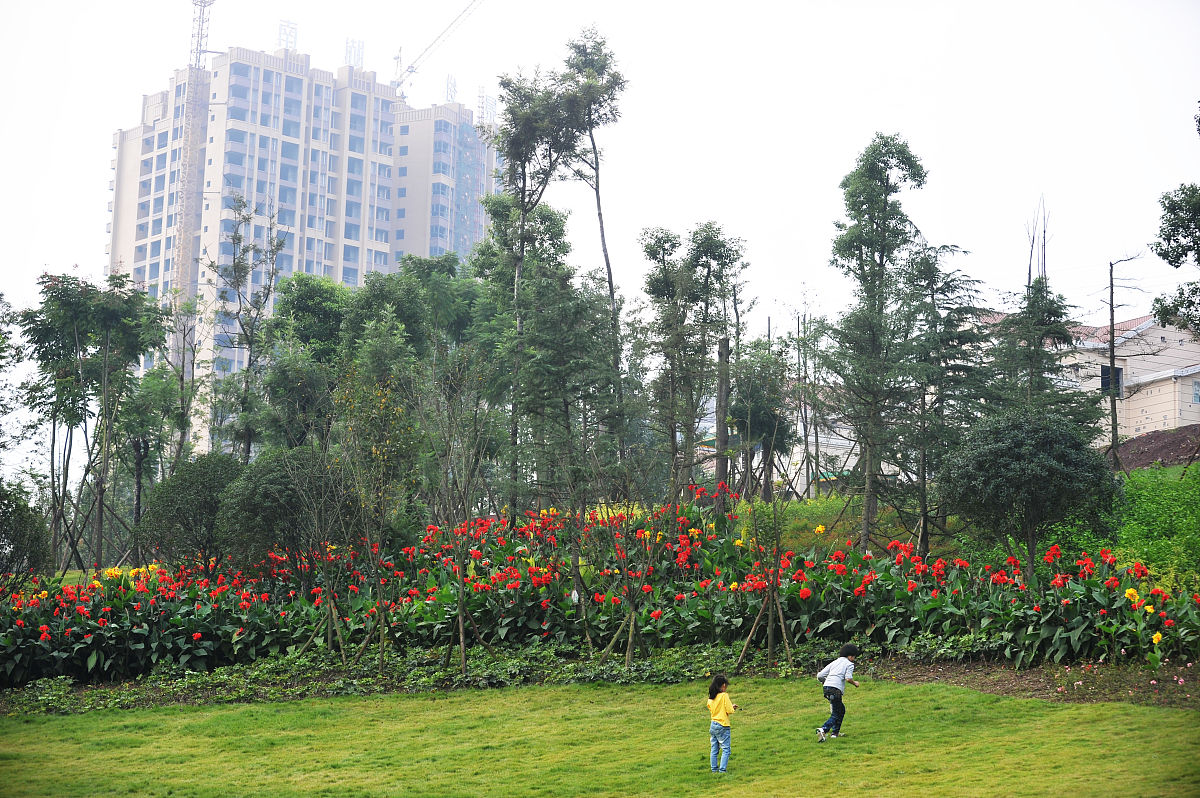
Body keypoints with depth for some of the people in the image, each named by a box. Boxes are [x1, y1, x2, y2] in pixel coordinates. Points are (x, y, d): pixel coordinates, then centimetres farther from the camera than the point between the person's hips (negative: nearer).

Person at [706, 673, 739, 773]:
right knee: (726, 750, -2)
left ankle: (714, 768, 15)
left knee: (714, 749, 12)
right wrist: (732, 707, 8)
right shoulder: (724, 695, -13)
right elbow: (729, 711, -16)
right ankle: (722, 769, -8)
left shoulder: (711, 698, 6)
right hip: (722, 726, -7)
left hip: (713, 726, 7)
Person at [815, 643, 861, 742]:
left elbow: (820, 676, 17)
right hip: (836, 689, -7)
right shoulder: (849, 664, 8)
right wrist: (854, 683, 10)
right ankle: (823, 730, -24)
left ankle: (835, 732, 24)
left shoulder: (834, 662, 24)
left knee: (841, 710, 23)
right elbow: (848, 678, -9)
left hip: (826, 689, 7)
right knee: (835, 714, -4)